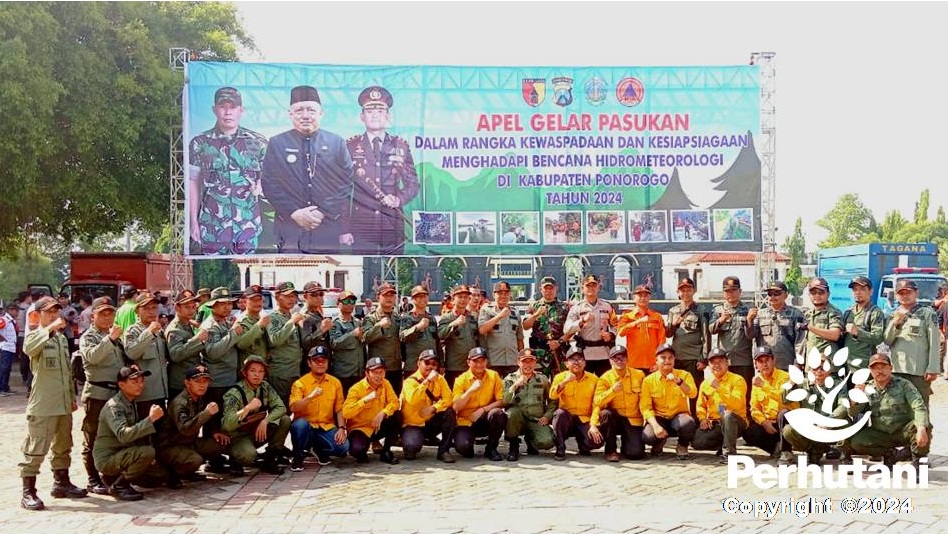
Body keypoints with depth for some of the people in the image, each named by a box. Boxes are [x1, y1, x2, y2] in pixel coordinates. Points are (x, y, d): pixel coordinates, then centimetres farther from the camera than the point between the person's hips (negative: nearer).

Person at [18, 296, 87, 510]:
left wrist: (72, 396, 22)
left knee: (63, 446, 17)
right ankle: (28, 492, -3)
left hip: (63, 404, 8)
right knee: (36, 448, -7)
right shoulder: (34, 336, -5)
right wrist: (50, 329, -37)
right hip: (42, 405, -7)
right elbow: (28, 348, -32)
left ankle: (61, 483, 30)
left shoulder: (62, 338, 17)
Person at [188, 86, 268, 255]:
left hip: (248, 226, 1)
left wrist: (260, 185, -9)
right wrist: (193, 222, 4)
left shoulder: (258, 143, 6)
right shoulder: (199, 143, 4)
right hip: (212, 226, -1)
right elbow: (193, 184, 7)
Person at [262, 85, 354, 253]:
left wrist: (324, 212, -8)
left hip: (329, 233, 0)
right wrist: (294, 213, -10)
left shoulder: (337, 143, 6)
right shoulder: (277, 144, 6)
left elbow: (347, 185, 2)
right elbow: (269, 185, 2)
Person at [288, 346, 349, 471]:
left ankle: (319, 450, 12)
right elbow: (293, 408, -19)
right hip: (306, 428, -3)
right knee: (299, 423, -38)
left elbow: (339, 409, 6)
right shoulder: (300, 383, -5)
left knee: (343, 447, -24)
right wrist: (310, 397, -34)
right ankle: (298, 456, -8)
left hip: (327, 428, 3)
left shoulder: (335, 383, 6)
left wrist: (341, 428, -9)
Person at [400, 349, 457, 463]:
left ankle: (444, 451, -11)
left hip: (431, 422, 4)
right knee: (412, 445, -32)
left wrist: (433, 408, -26)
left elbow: (449, 399, -9)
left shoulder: (439, 379, 1)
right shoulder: (410, 381, -13)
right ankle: (411, 448, 9)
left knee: (450, 412, -22)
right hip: (413, 424, -4)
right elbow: (411, 399, -33)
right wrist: (427, 381, -31)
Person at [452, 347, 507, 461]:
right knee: (462, 447, -30)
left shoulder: (493, 376, -1)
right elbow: (456, 407, -14)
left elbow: (501, 401, -7)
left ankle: (491, 449, -10)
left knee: (498, 413, -32)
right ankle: (468, 450, 10)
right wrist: (471, 390, -24)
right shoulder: (461, 380, -5)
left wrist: (483, 410, -21)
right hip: (466, 422, -1)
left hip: (485, 421, 2)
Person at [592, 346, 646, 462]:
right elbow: (597, 402, -14)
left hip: (633, 420, 0)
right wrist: (613, 390, -27)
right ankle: (611, 450, -14)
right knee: (606, 413, -35)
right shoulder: (605, 378, -3)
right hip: (614, 419, 0)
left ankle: (626, 442, 20)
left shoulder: (639, 375, 2)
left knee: (636, 453, -20)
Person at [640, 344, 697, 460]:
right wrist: (655, 425, -23)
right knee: (648, 436, -31)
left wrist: (679, 381, -37)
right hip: (659, 418, 0)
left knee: (688, 423, -36)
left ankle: (682, 446, 1)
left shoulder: (684, 375, 0)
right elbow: (645, 407, -7)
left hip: (679, 416, 0)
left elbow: (693, 394, -19)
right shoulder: (648, 380, -2)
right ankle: (660, 442, 11)